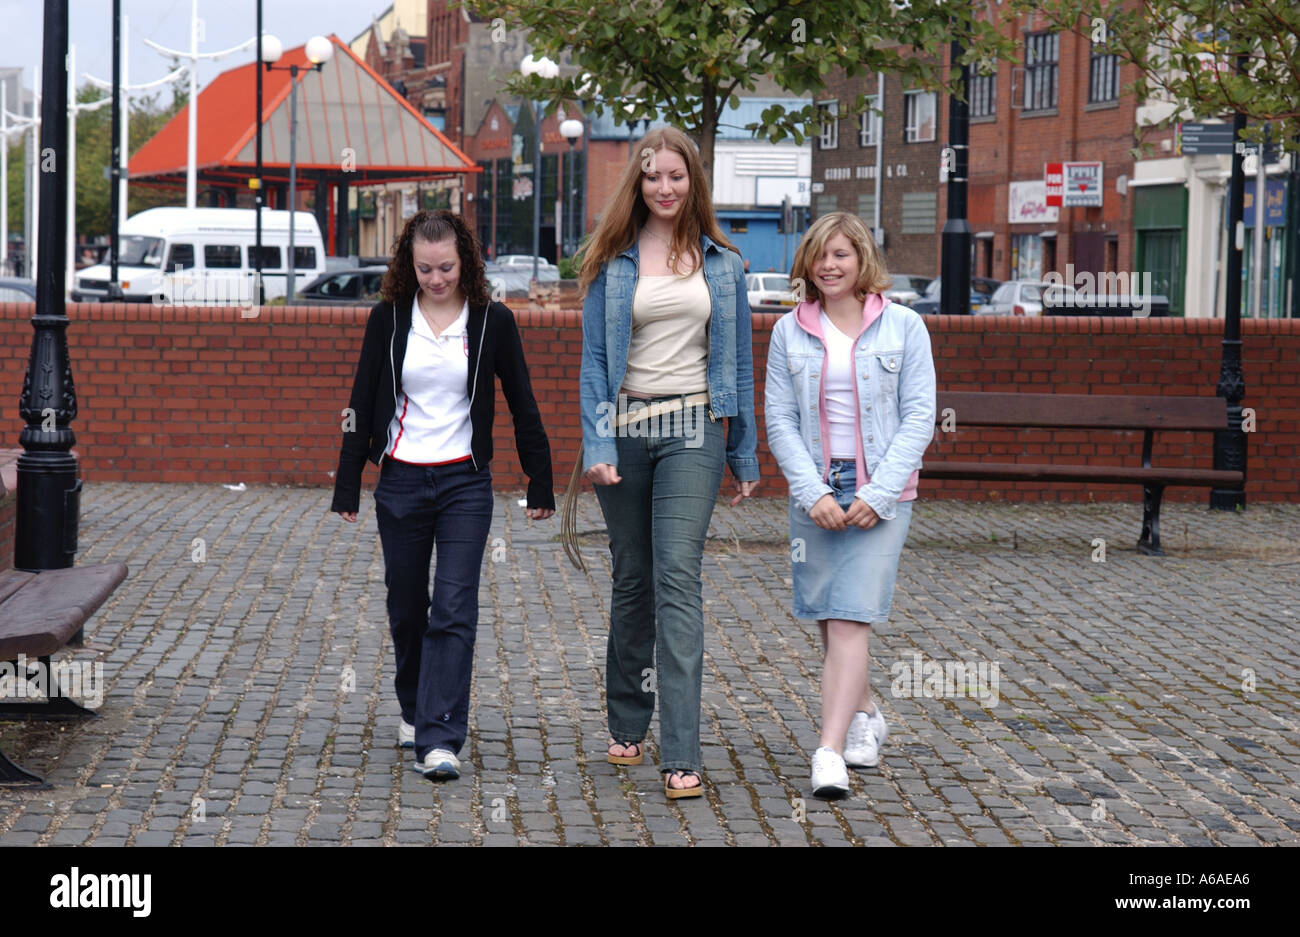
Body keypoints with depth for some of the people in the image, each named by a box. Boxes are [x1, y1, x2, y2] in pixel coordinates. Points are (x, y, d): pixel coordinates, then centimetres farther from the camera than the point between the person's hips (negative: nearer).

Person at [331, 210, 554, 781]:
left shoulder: (493, 322, -1)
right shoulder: (388, 320, 1)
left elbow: (522, 406, 6)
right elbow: (362, 405, 5)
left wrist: (540, 484, 6)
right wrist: (347, 487, 3)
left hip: (465, 482, -2)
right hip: (400, 481, 2)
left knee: (454, 609, -11)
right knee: (406, 607, 11)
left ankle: (440, 740, -14)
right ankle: (414, 710, 34)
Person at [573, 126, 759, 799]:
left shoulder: (721, 264, 8)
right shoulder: (613, 264, 5)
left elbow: (738, 359, 11)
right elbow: (594, 359, 2)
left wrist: (745, 453, 9)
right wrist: (596, 443, -10)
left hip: (692, 429, -1)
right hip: (625, 427, 1)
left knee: (677, 577, -12)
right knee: (632, 578, 10)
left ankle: (682, 756, -15)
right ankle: (627, 725, 27)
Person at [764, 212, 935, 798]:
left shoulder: (903, 327, 1)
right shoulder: (790, 332, 5)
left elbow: (918, 419, -2)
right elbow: (779, 420, 3)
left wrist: (876, 495, -11)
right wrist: (813, 494, -9)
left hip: (880, 493, -3)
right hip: (814, 492, 3)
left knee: (850, 620, -13)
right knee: (830, 620, 10)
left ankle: (830, 751, -19)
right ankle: (865, 717, 32)